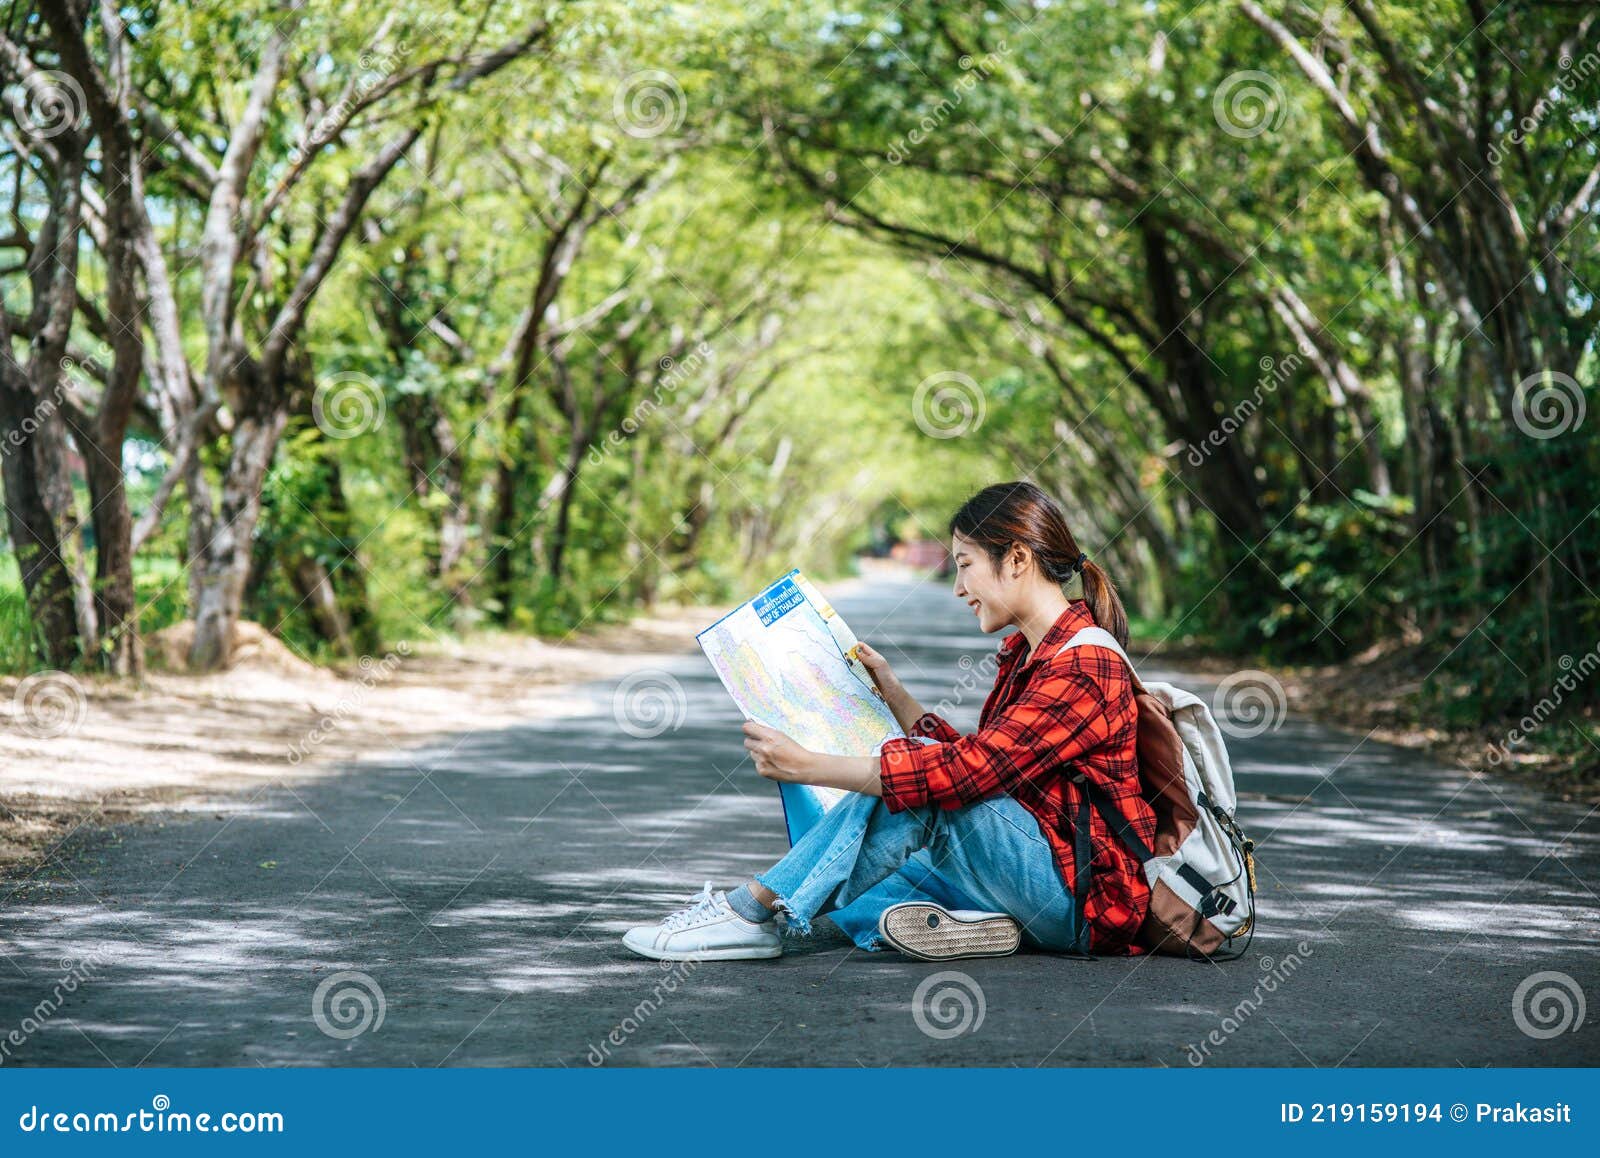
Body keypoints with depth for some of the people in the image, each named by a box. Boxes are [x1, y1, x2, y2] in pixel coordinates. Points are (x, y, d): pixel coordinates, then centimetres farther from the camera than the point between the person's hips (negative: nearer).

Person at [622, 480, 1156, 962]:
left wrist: (805, 765, -25)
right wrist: (891, 690, 17)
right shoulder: (1026, 651, 13)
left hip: (1087, 894, -9)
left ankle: (752, 909, -19)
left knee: (920, 788, -24)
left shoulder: (1085, 665, -18)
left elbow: (967, 770, -27)